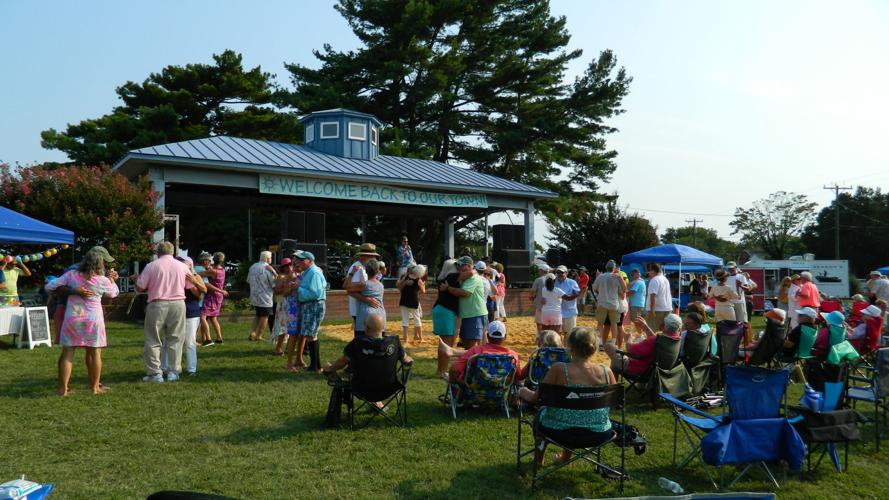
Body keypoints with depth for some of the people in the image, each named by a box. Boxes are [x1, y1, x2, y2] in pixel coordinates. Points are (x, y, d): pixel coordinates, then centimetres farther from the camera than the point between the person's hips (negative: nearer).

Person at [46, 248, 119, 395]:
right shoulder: (103, 280, -5)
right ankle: (95, 387, 15)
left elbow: (49, 287, 0)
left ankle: (63, 388, 6)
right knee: (95, 353, 9)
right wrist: (112, 279, 28)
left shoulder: (71, 275, -3)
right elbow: (114, 293, 13)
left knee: (68, 353, 6)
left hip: (72, 318, 2)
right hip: (93, 319, -1)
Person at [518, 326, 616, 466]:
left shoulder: (559, 369, -20)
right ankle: (565, 457, 52)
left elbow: (535, 398, -10)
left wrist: (523, 392, 12)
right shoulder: (606, 372, -12)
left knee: (542, 411, 30)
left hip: (561, 433, -3)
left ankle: (539, 457, 49)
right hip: (599, 435, 3)